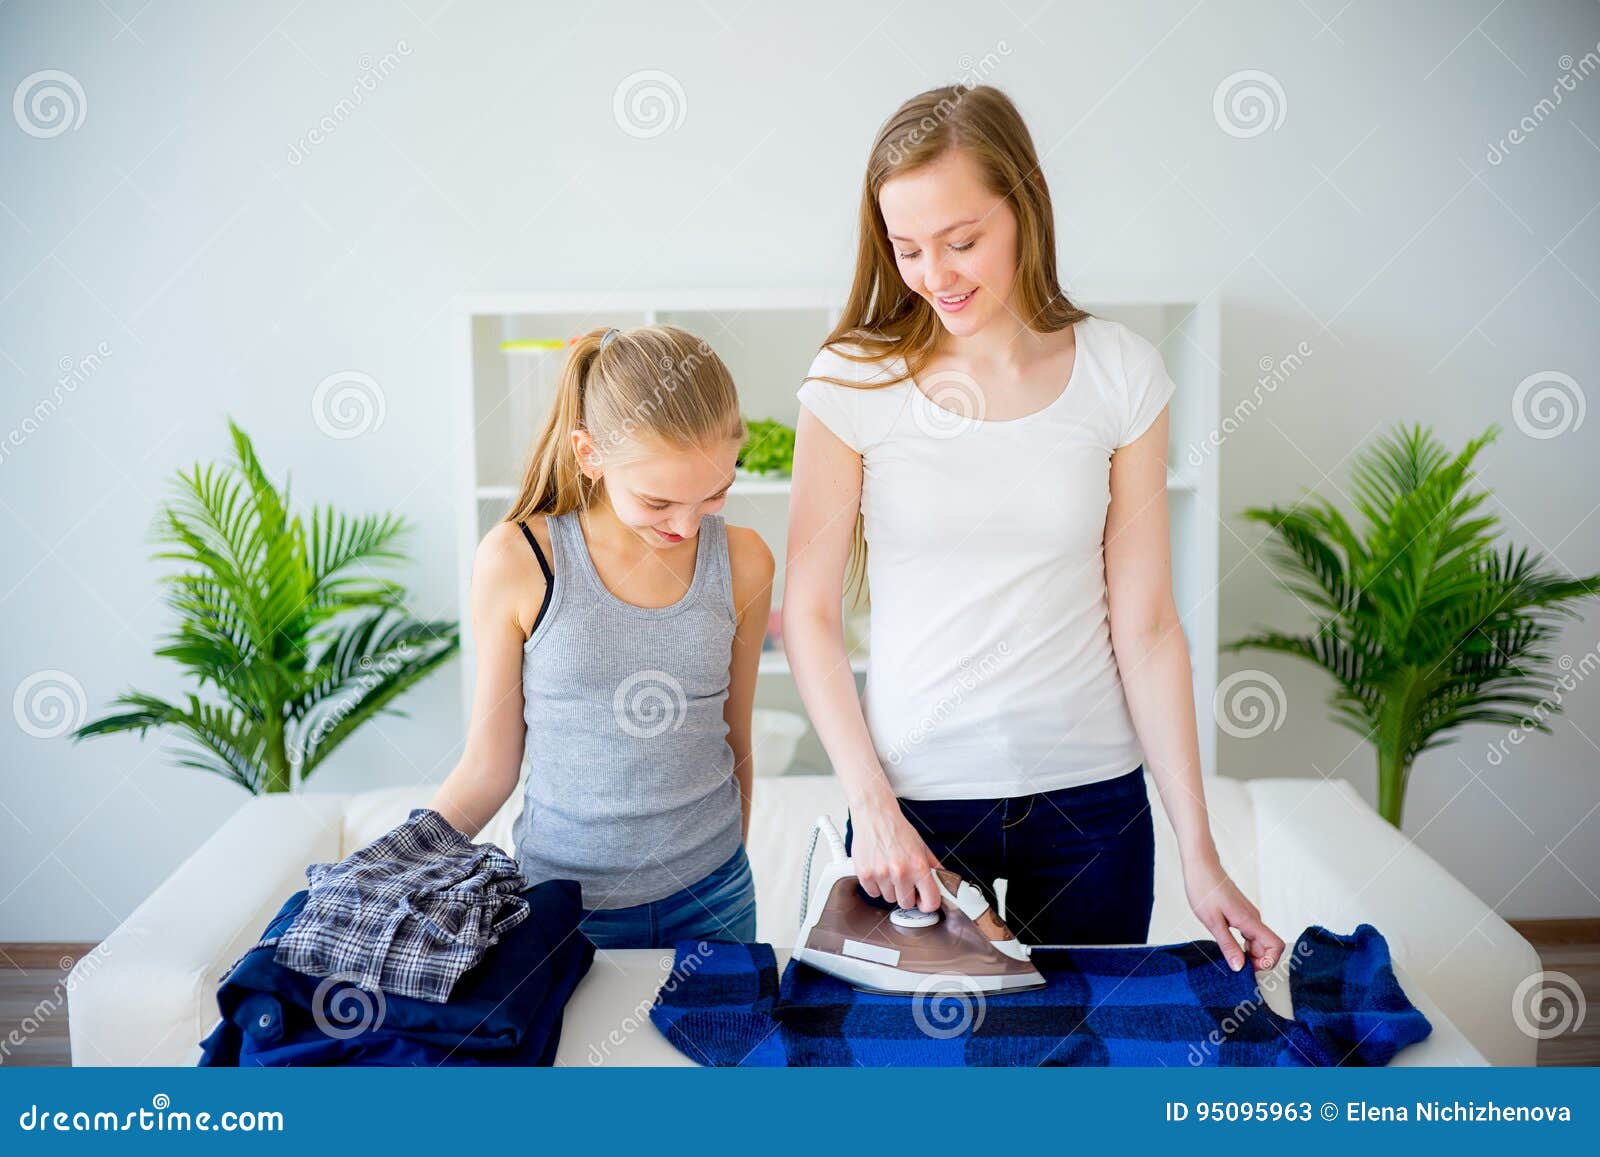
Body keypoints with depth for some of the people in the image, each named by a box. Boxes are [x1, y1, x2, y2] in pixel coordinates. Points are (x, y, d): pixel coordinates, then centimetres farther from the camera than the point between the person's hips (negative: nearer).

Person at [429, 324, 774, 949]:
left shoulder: (742, 562, -4)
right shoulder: (517, 562, -12)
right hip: (564, 901, -2)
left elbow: (735, 743, 7)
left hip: (711, 899, 2)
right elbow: (488, 769, -4)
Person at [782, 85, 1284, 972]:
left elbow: (1145, 627, -3)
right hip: (912, 795, -1)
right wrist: (871, 805, -11)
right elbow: (808, 614, -4)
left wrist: (1199, 853, -5)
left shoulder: (1120, 375, -4)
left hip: (1091, 794, 1)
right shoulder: (854, 382, -6)